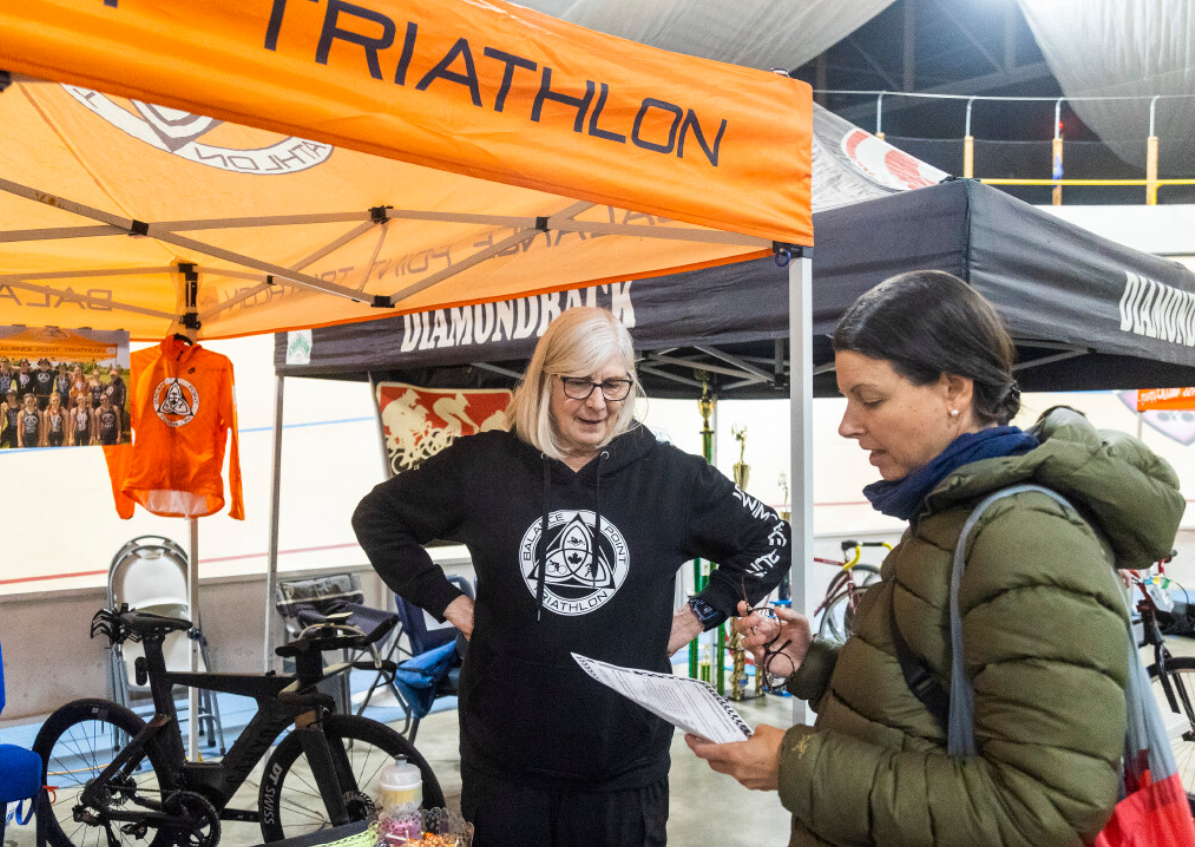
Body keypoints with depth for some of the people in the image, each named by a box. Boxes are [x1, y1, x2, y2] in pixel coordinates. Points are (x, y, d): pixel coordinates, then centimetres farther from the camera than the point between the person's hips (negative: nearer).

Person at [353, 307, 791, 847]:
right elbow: (377, 517, 8)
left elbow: (770, 541, 8)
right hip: (505, 762, 1)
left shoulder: (672, 476, -4)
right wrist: (443, 601, 1)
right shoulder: (482, 466, -4)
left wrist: (700, 616, 0)